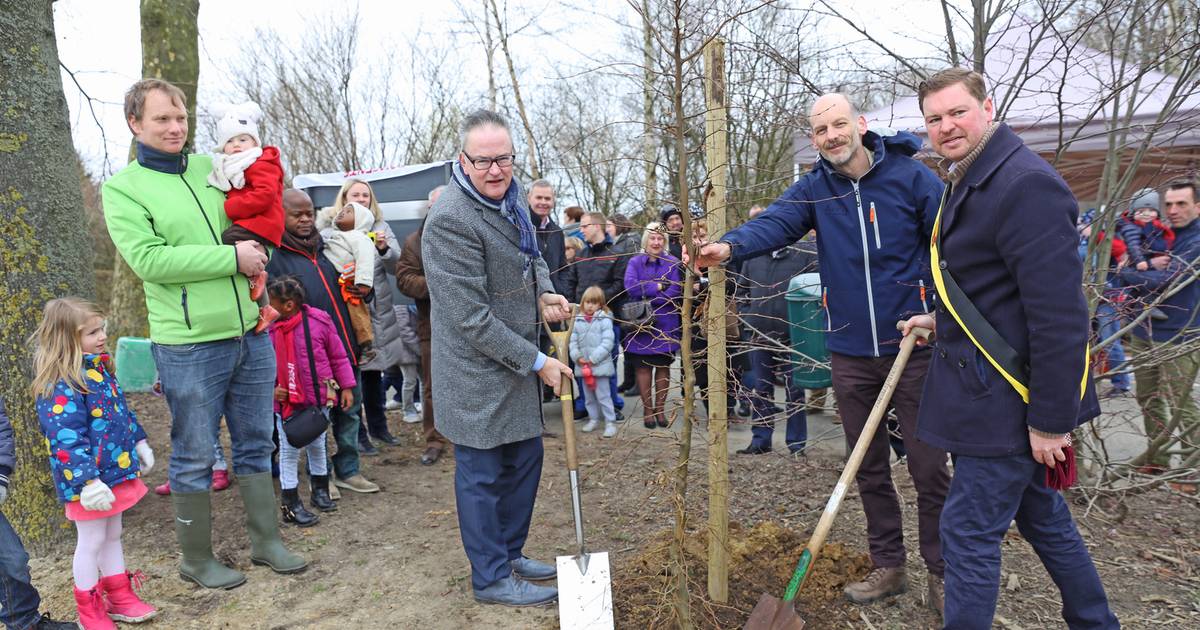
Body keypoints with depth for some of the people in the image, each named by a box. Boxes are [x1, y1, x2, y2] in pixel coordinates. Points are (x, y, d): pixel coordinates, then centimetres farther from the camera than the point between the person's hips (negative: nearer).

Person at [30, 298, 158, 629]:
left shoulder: (100, 369, 5)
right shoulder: (61, 386, -23)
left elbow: (122, 410, 17)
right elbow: (67, 439, -27)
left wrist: (139, 443, 21)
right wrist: (88, 481, -30)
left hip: (116, 469, 8)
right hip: (87, 478, -8)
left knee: (112, 535, 19)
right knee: (91, 541, 6)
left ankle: (119, 597, 32)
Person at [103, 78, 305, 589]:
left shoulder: (211, 169, 10)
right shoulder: (123, 188, -2)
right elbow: (148, 258, -16)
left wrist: (258, 256, -3)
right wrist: (232, 258, -18)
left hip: (250, 334, 5)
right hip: (188, 345, -5)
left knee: (256, 445, 15)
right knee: (194, 459, 8)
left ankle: (266, 541, 30)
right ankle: (196, 559, 26)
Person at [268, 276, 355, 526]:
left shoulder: (319, 320, -9)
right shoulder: (268, 328, -5)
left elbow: (338, 356, -2)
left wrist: (346, 386, -1)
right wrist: (270, 388, -11)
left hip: (319, 397, 0)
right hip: (286, 402, 0)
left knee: (317, 447, 17)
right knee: (289, 452, 5)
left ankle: (320, 491, 36)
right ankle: (291, 504, 15)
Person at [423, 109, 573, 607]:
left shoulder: (510, 196, 4)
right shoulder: (450, 221, -23)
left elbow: (530, 254, 22)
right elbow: (472, 319, -23)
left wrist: (545, 293, 1)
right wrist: (537, 362, -17)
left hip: (516, 364, 9)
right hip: (478, 374, -9)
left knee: (524, 460, 18)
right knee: (482, 475, 6)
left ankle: (510, 553, 37)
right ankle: (491, 578, 24)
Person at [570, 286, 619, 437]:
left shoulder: (605, 320, -8)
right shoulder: (577, 321, 5)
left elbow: (607, 343, -13)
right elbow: (573, 341, 7)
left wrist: (593, 358, -17)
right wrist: (577, 357, -8)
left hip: (600, 364, -5)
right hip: (582, 366, 5)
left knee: (603, 395, -2)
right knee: (588, 395, 16)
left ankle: (610, 422, 6)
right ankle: (593, 419, 29)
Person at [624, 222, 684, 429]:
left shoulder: (672, 263, 1)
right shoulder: (635, 262, 3)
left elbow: (674, 293, -10)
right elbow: (631, 288, -13)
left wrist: (646, 293, -13)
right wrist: (658, 287, -12)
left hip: (666, 324, 0)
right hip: (641, 323, 0)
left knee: (663, 366, 7)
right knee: (643, 366, 3)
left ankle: (660, 409, 19)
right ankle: (647, 409, 14)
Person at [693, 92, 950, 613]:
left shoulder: (910, 176, -5)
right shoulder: (814, 188, 2)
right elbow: (774, 223, -16)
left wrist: (937, 313, -11)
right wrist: (731, 246, -37)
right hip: (850, 352, 3)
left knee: (929, 467, 5)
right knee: (868, 467, 14)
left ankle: (941, 572, 24)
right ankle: (888, 565, 30)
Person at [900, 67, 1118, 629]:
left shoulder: (1026, 184, -20)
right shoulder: (970, 182, 12)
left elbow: (1060, 314, -24)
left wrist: (1050, 420, -22)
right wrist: (941, 321, 16)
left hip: (1007, 400, -10)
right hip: (988, 389, 10)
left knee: (968, 531, -1)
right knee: (1041, 516, 23)